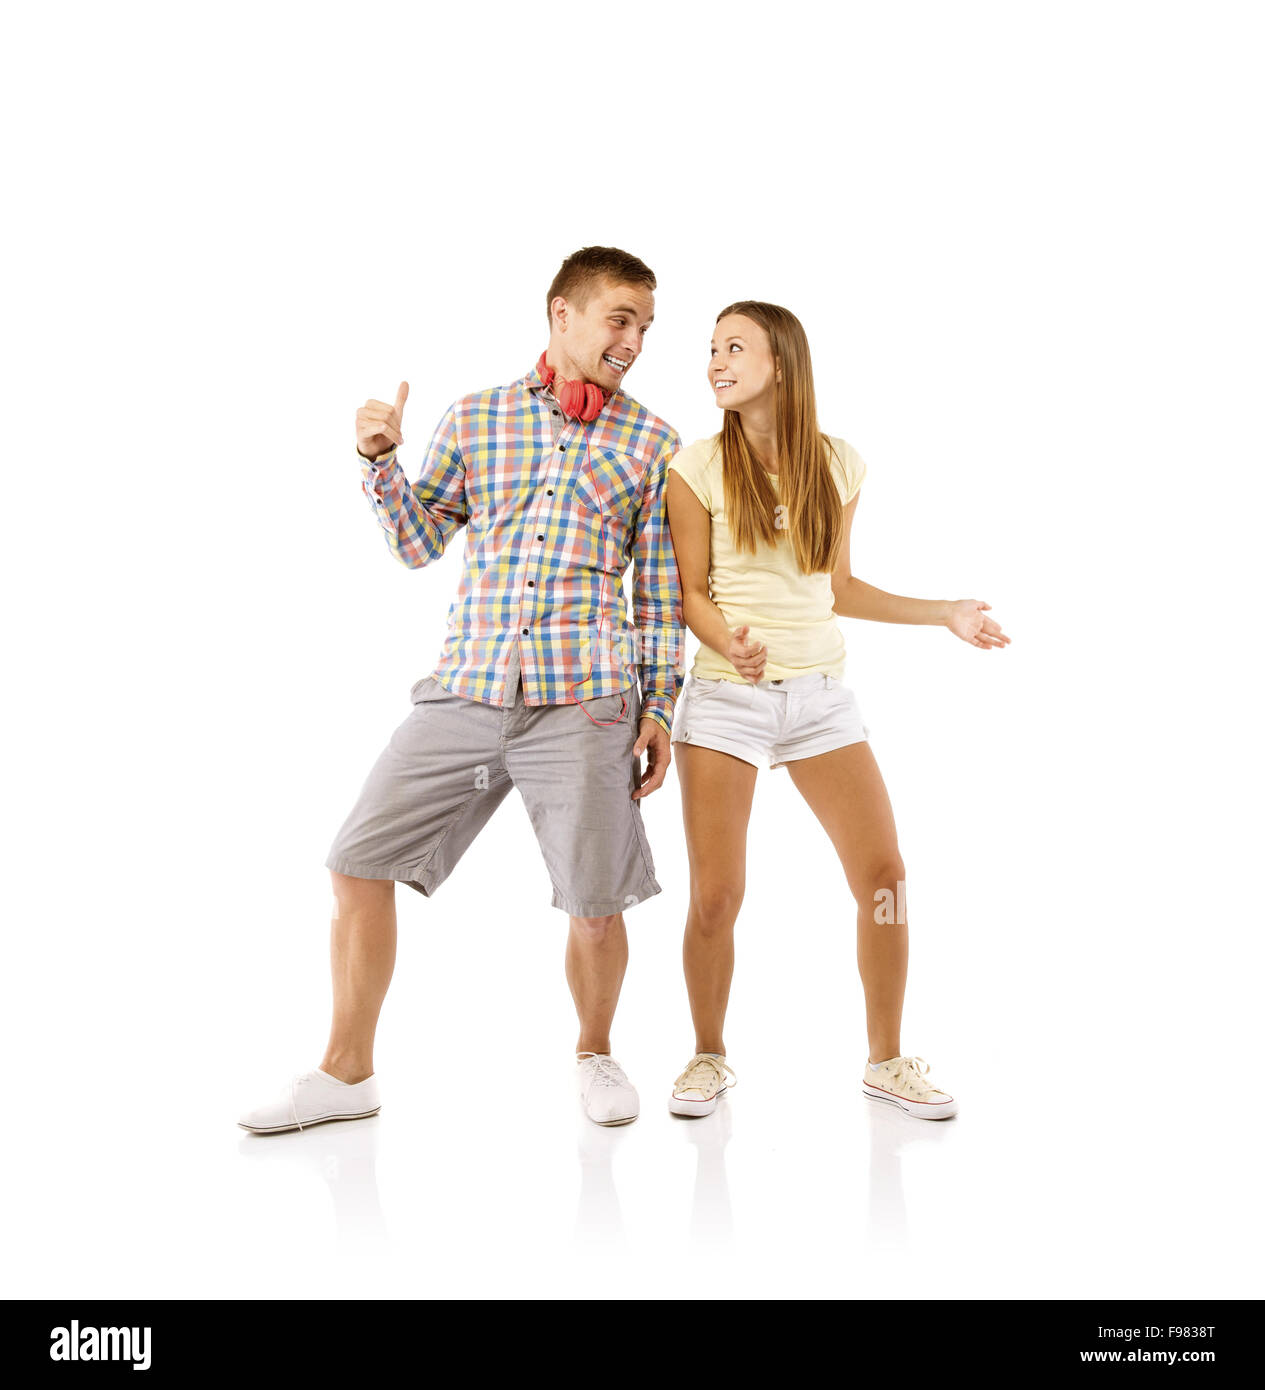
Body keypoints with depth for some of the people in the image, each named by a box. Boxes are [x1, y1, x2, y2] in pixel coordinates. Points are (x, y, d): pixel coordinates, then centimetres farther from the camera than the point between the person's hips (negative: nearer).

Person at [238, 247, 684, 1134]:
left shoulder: (654, 444, 9)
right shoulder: (475, 418, 13)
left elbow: (661, 592, 8)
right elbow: (417, 544, 15)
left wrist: (661, 710, 3)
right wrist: (381, 458, 0)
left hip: (584, 700, -2)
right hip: (465, 687, 2)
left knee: (597, 904, -1)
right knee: (358, 863, 2)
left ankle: (595, 1055, 29)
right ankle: (347, 1072, 19)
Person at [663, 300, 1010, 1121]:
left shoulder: (839, 465, 6)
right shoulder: (699, 468, -2)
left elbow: (836, 587, 14)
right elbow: (690, 592, -1)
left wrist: (946, 613, 13)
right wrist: (730, 641, -22)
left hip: (821, 694, 3)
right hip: (726, 696, -3)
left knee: (884, 874, -1)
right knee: (716, 896, -4)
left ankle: (887, 1060, 17)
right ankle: (709, 1057, 20)